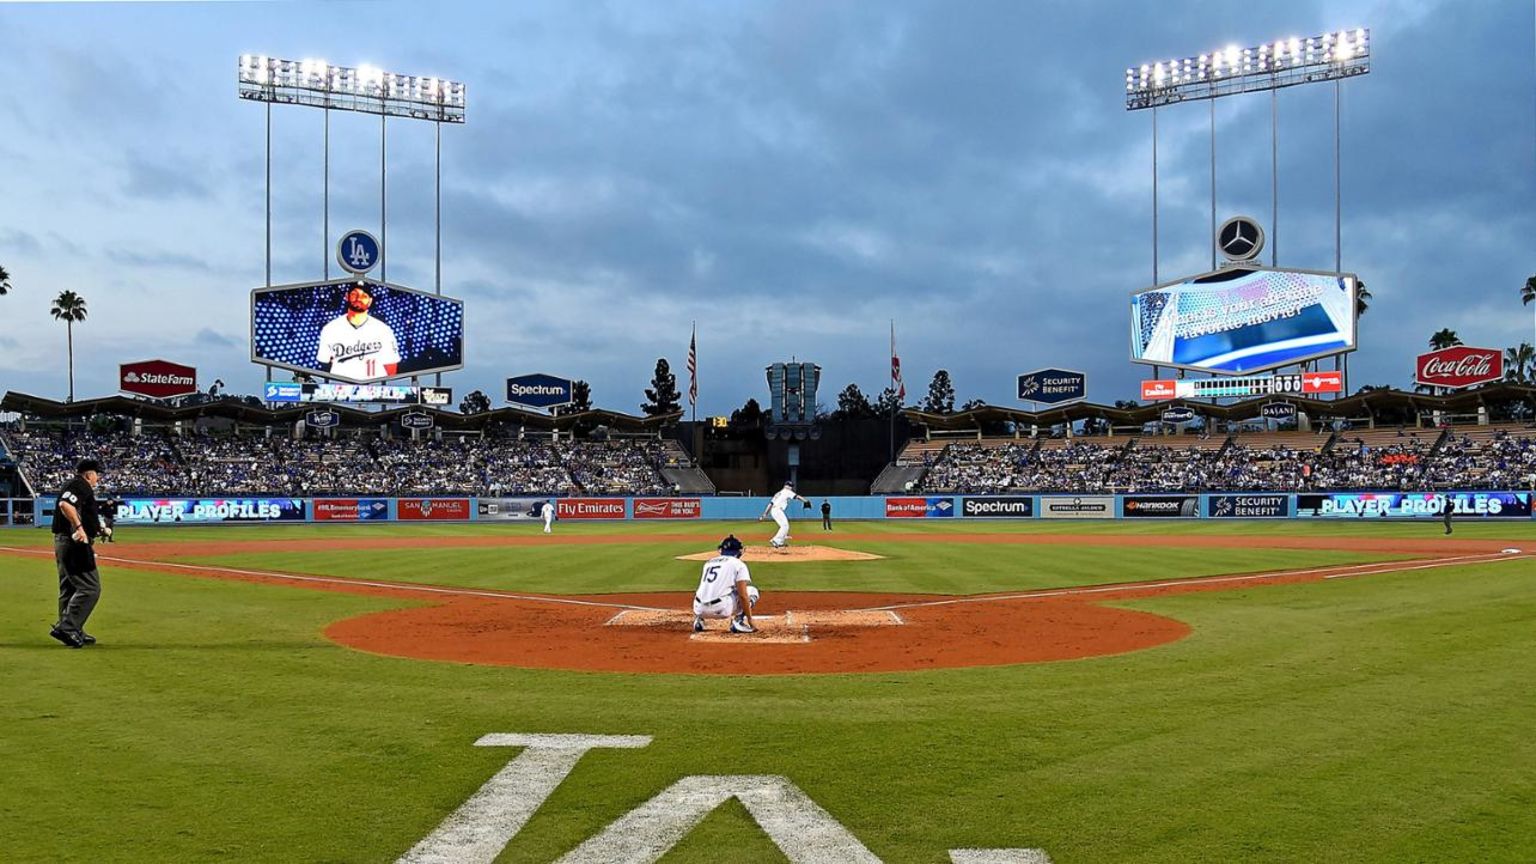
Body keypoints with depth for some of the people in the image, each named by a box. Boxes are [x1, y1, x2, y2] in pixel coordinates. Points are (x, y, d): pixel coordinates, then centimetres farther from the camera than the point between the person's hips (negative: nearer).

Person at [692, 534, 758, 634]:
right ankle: (738, 620, -4)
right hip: (721, 608, -6)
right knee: (752, 590, 13)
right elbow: (743, 595, -4)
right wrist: (750, 619, 2)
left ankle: (698, 619, 11)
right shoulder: (738, 564, 5)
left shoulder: (708, 562, 23)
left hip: (699, 608, 6)